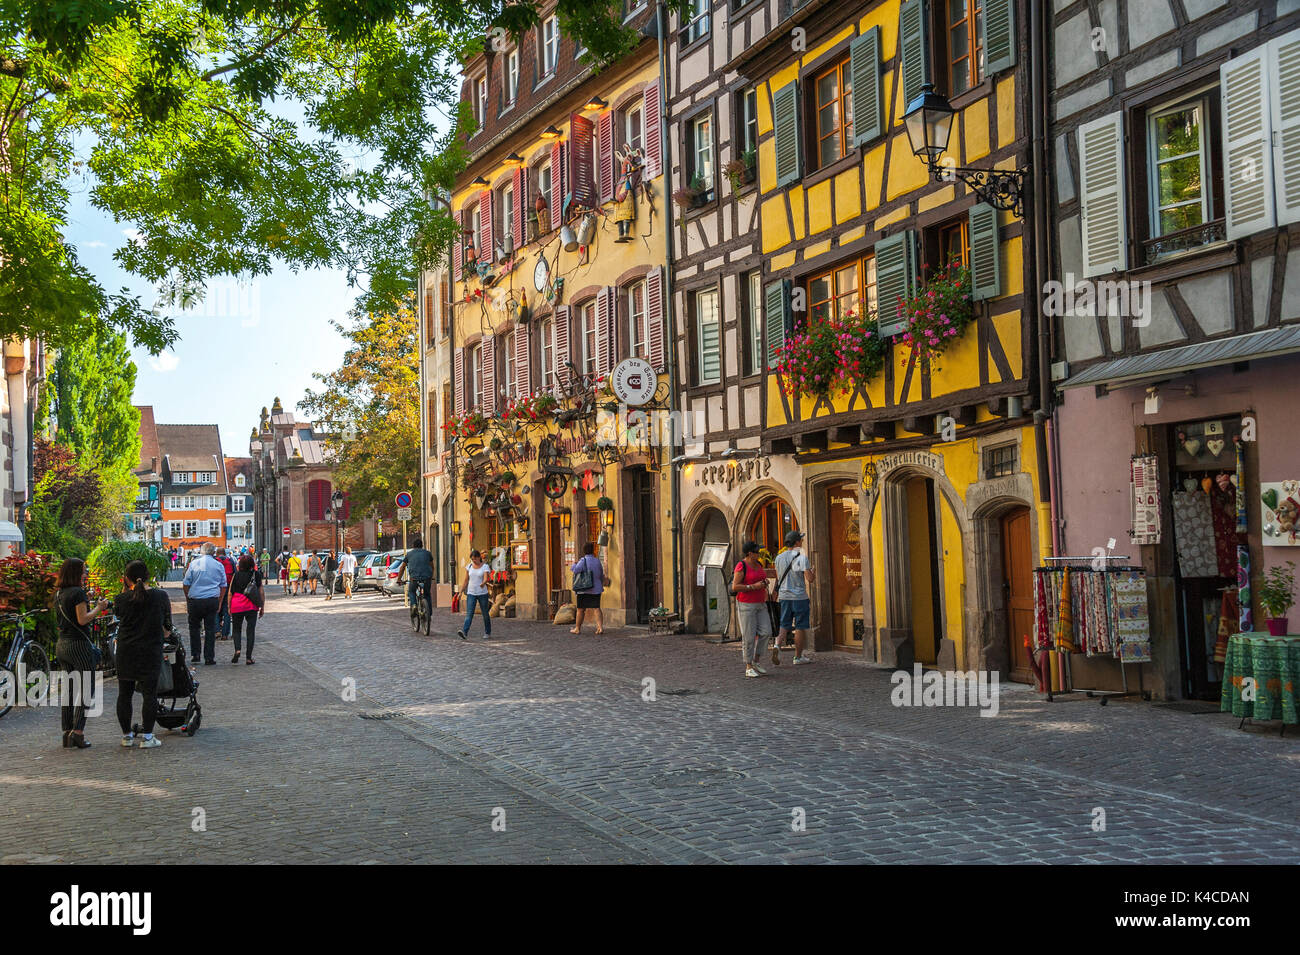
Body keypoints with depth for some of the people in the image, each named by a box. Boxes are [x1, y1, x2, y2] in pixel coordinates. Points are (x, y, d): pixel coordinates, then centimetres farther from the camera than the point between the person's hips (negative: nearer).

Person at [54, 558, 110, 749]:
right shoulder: (78, 592, -13)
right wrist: (98, 609, -4)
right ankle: (78, 733, -9)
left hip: (61, 645, 8)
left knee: (69, 689, 12)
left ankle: (67, 733, 13)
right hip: (78, 645, -8)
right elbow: (82, 619, -17)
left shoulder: (58, 593, 13)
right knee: (85, 690, -3)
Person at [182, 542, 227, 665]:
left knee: (194, 627, 15)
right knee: (210, 629, 4)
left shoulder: (194, 563, -1)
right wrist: (219, 603, 17)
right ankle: (209, 658, 4)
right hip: (212, 600, 1)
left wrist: (187, 599, 13)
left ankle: (195, 654, 14)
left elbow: (185, 584, 1)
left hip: (195, 600, -1)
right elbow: (223, 586, 10)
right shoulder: (219, 565, 5)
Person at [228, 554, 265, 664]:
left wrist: (229, 607, 10)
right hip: (252, 606, 0)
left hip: (237, 606, 0)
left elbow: (230, 593, 2)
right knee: (251, 630, 4)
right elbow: (262, 591, 0)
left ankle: (237, 649, -7)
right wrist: (262, 607, 7)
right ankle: (249, 657, 1)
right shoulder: (257, 574, 0)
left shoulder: (236, 575, 0)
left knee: (237, 629, 16)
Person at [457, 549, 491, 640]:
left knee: (485, 614, 7)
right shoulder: (469, 566, 7)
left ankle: (487, 633, 22)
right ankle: (464, 632, -26)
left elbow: (486, 579, -18)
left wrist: (483, 583, -40)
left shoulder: (485, 567, -4)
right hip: (471, 593, 2)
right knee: (469, 614, -12)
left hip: (482, 593, -2)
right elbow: (466, 580, 12)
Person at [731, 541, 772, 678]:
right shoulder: (741, 566, -14)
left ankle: (755, 661, 11)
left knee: (765, 632, -4)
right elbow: (734, 587, -18)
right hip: (746, 605, -7)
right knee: (749, 636, -5)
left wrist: (765, 583, 0)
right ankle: (748, 668, 5)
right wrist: (754, 587, -22)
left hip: (759, 604, 7)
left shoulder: (758, 564, 10)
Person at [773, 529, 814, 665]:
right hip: (799, 597, -5)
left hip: (784, 597, 5)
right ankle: (798, 656, 11)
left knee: (784, 626, 10)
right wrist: (811, 571, 3)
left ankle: (777, 644, -16)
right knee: (800, 627, 5)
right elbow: (810, 579, -13)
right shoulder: (802, 557, -11)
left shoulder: (779, 558, 5)